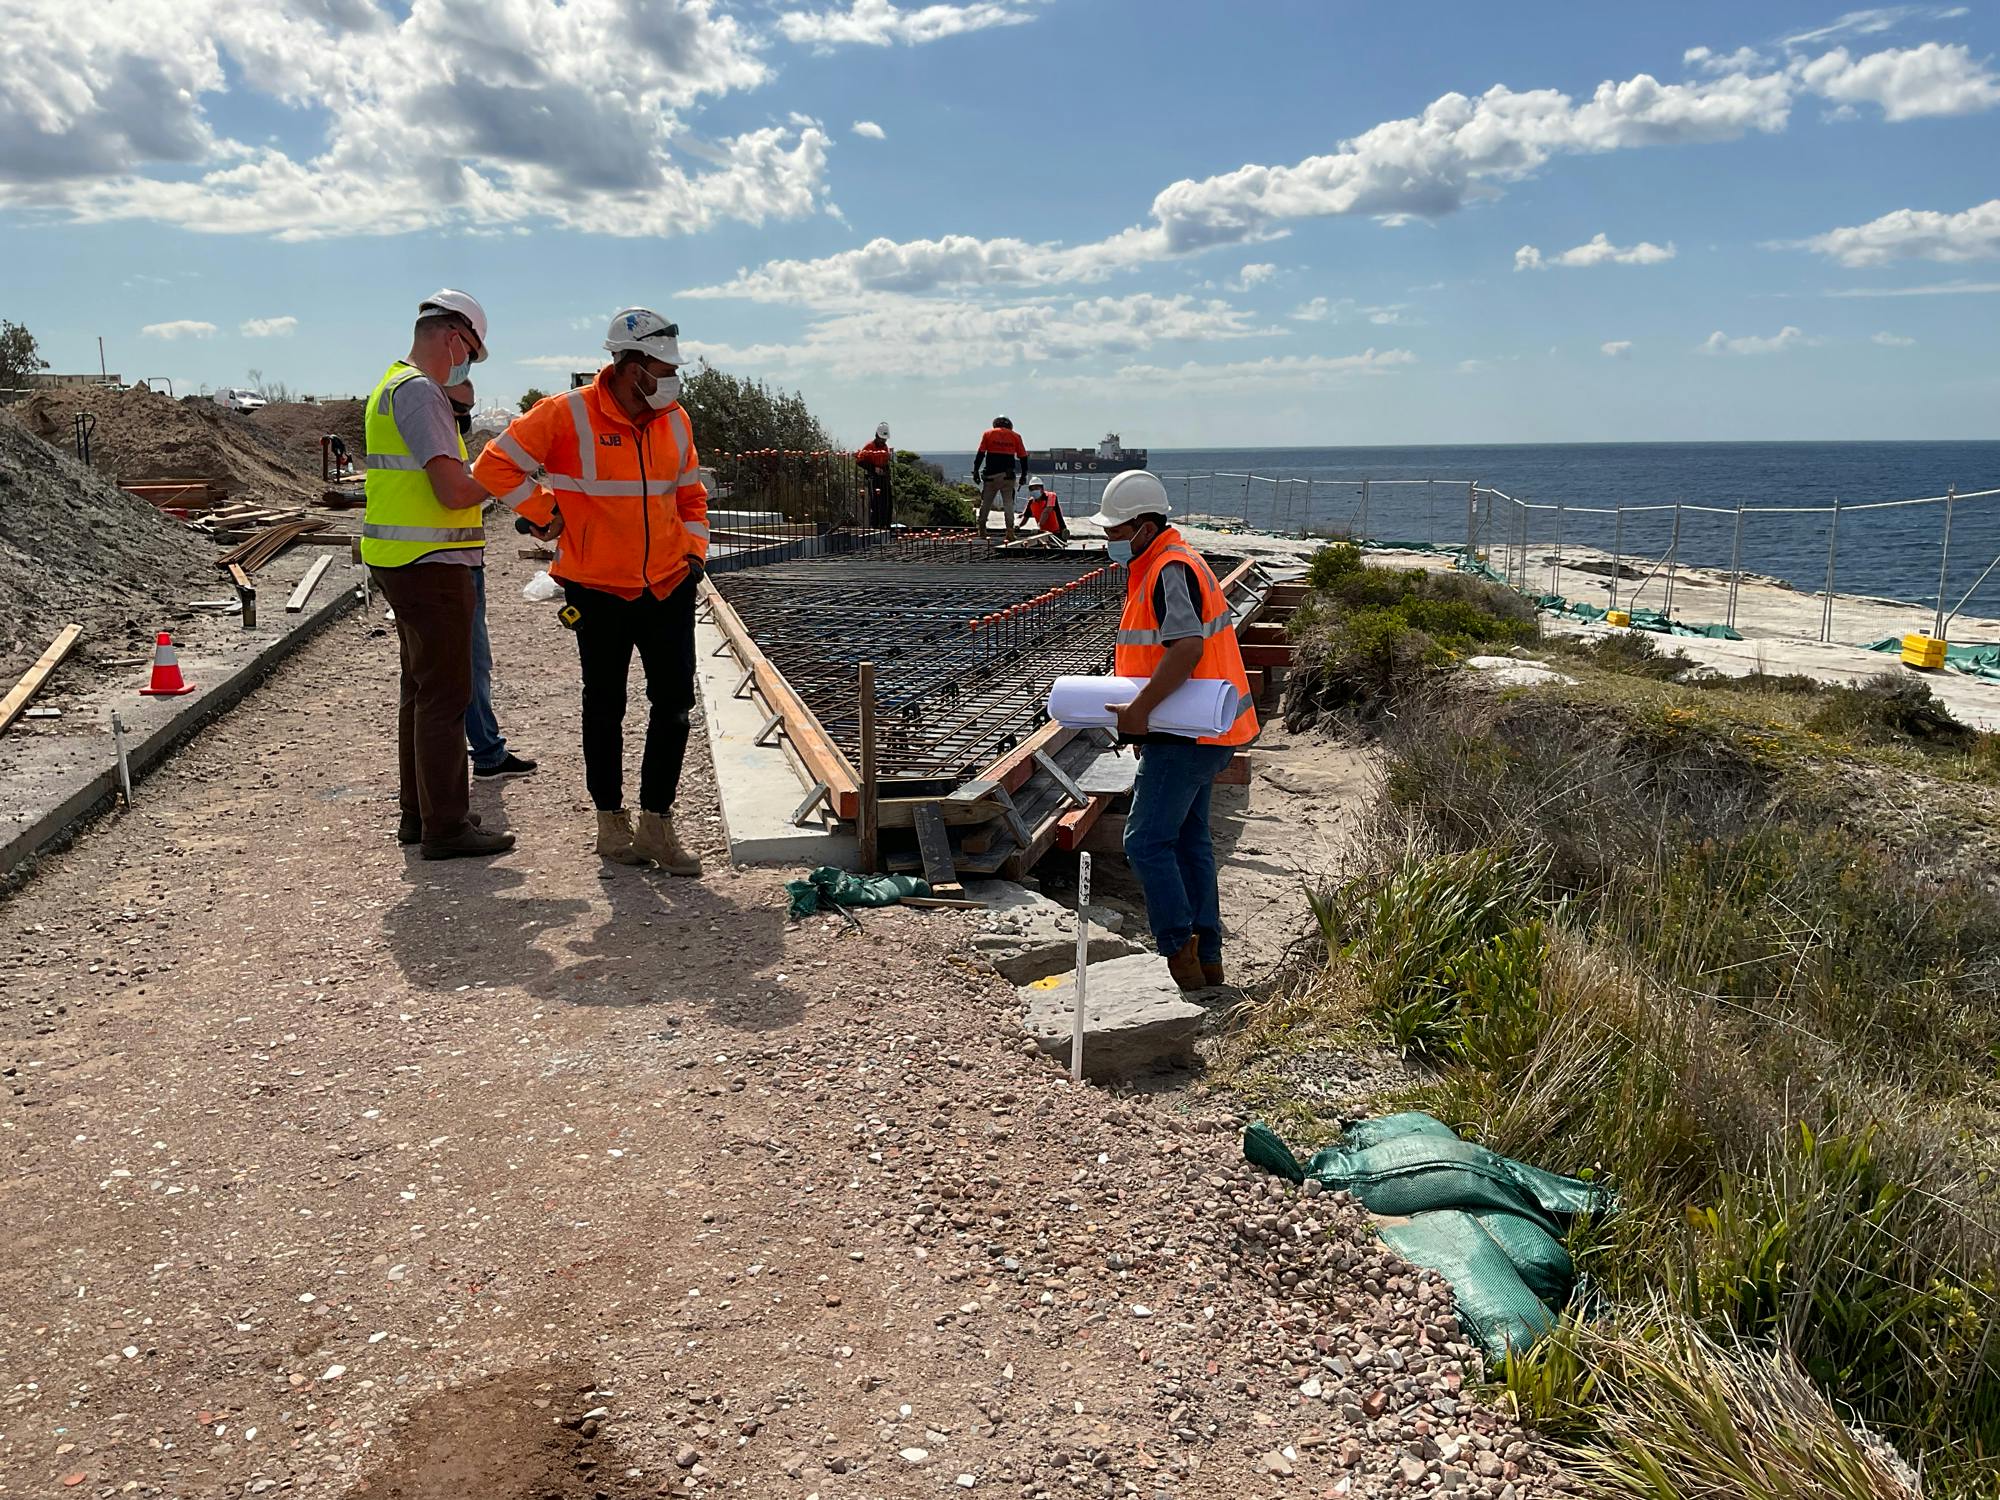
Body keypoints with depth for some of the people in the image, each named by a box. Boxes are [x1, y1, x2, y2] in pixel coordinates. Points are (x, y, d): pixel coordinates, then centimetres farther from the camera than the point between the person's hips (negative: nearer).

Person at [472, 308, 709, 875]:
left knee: (675, 703, 3)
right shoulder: (566, 415, -11)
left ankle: (656, 823, 13)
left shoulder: (675, 420, 6)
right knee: (605, 707, 8)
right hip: (600, 589, -4)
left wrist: (694, 548, 7)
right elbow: (496, 465, -6)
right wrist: (547, 515, -5)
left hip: (670, 587, 5)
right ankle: (611, 821, 21)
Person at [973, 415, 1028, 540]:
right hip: (1008, 475, 0)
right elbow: (1023, 457, 7)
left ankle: (981, 529, 17)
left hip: (991, 474, 0)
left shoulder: (988, 433, 7)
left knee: (986, 502, 12)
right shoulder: (1015, 436, 9)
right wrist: (1024, 474, 13)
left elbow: (980, 454, 0)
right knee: (1009, 503, 4)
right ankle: (1010, 532, -4)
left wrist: (975, 471, 2)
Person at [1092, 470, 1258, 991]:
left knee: (1147, 841, -8)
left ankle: (1180, 946, 0)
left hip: (1186, 735, -11)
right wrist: (1125, 689, 13)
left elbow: (1187, 648, -30)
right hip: (1195, 733, 11)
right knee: (1190, 840, 14)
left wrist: (1140, 709, -26)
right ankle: (1206, 958, 22)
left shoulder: (1171, 570, -17)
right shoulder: (1155, 567, 17)